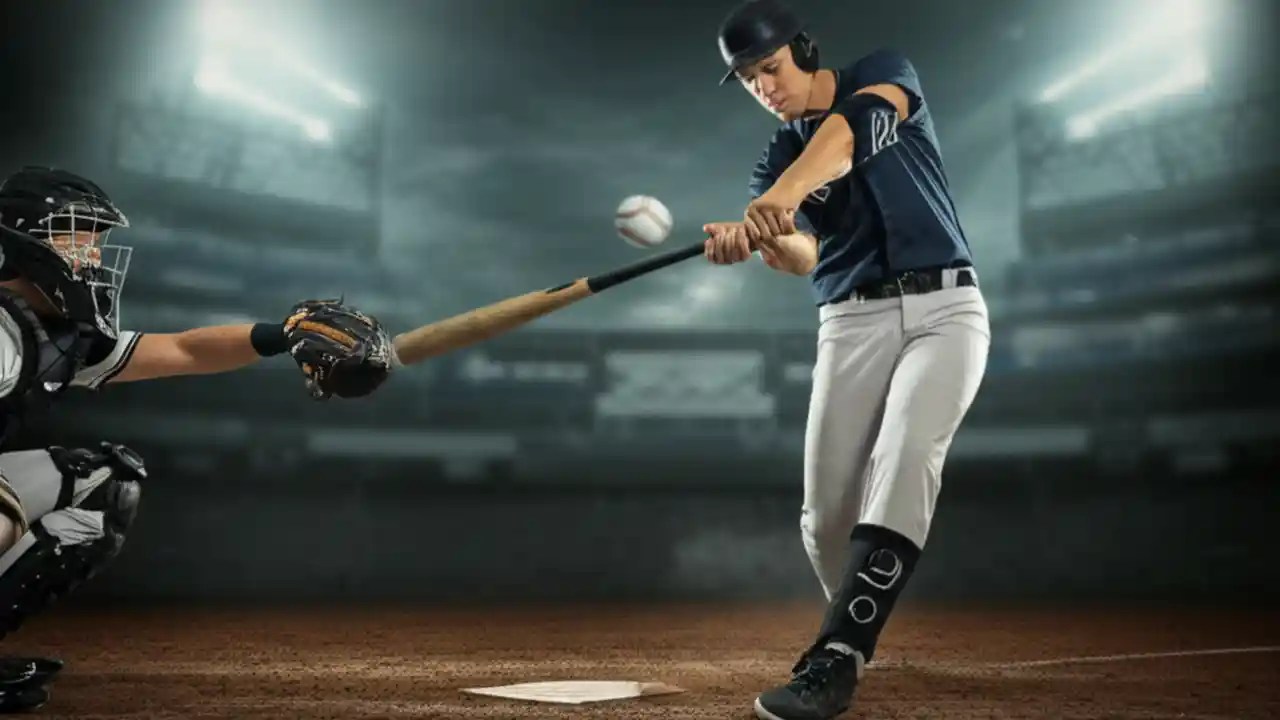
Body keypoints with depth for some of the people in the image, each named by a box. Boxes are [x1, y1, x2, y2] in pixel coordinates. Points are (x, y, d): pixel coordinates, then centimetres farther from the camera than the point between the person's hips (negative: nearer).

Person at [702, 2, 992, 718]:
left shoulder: (886, 74, 2)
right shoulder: (776, 162, 9)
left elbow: (857, 126, -23)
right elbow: (803, 256, -11)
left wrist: (784, 193, -42)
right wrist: (758, 238, -36)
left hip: (945, 307, -3)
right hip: (852, 323, 3)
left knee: (905, 460, -24)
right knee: (826, 509, -3)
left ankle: (837, 659, -26)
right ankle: (856, 629, 25)